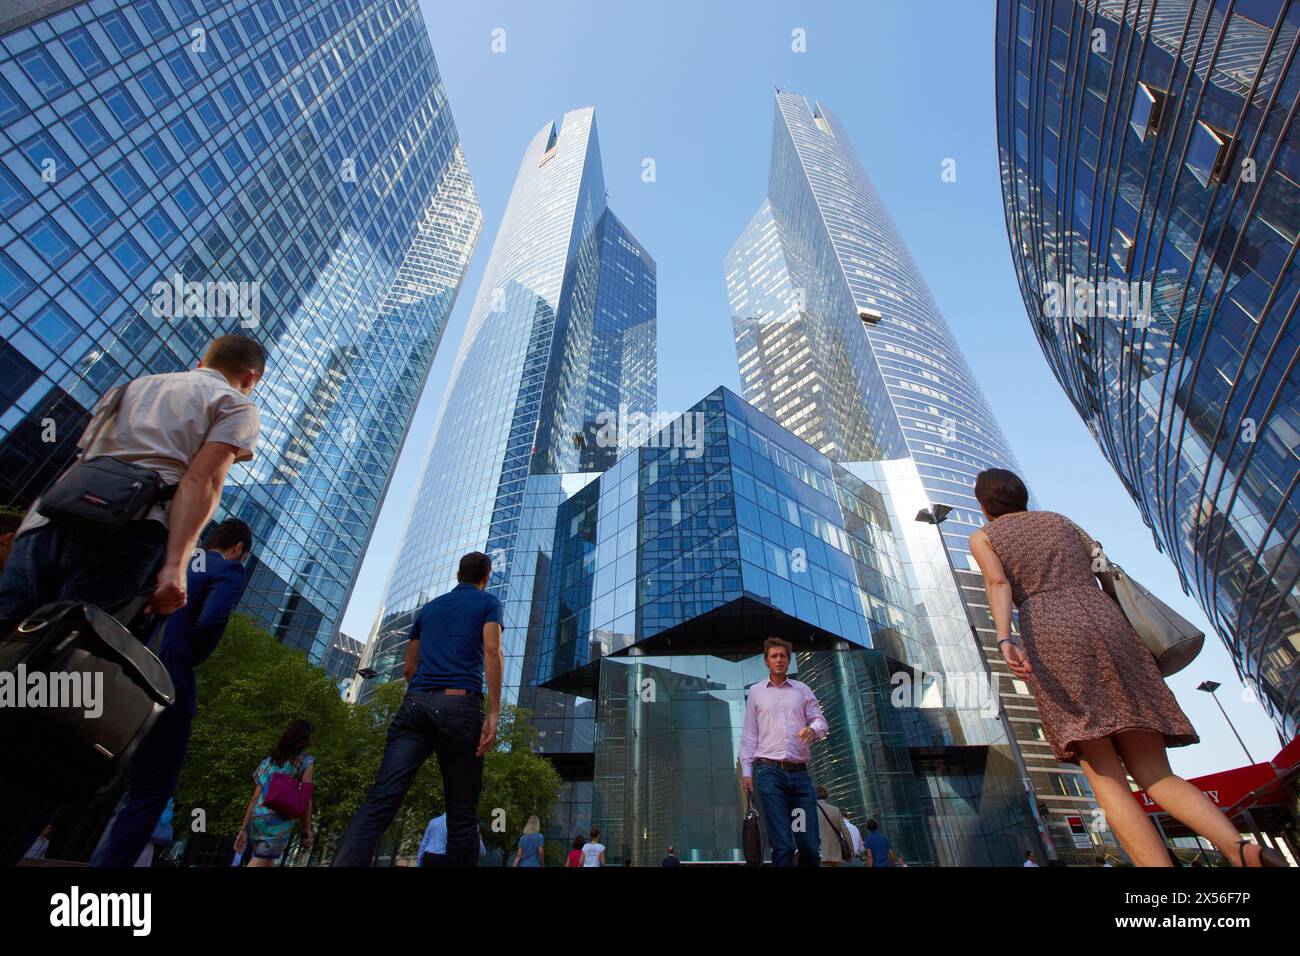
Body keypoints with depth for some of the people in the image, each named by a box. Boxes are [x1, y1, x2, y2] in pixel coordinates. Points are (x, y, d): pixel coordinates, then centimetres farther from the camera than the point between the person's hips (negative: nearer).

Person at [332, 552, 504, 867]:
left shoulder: (428, 608, 25)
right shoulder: (488, 602, 10)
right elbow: (492, 652, -7)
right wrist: (494, 713, -10)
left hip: (415, 704, 4)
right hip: (460, 705, -4)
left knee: (379, 802, -7)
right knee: (462, 812, 5)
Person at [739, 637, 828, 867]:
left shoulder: (802, 690, 15)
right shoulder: (756, 691, 11)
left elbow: (821, 722, 10)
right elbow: (749, 734, 10)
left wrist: (813, 729, -13)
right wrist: (746, 770, 2)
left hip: (800, 772, 2)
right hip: (769, 771, -2)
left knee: (811, 846, -1)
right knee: (782, 845, -7)